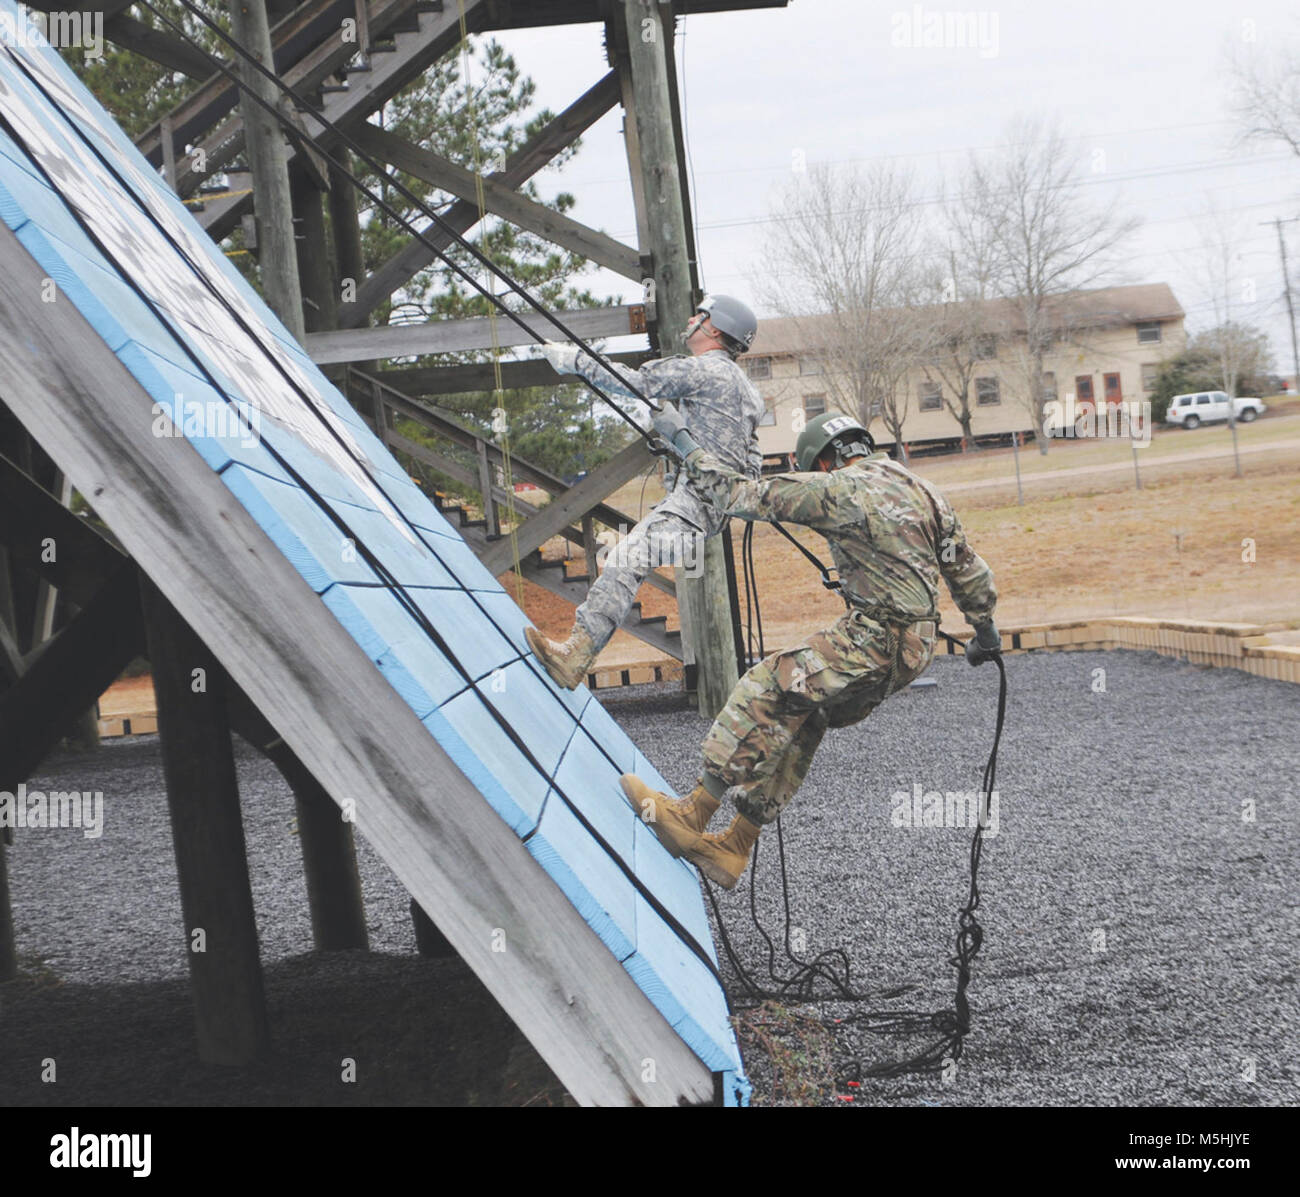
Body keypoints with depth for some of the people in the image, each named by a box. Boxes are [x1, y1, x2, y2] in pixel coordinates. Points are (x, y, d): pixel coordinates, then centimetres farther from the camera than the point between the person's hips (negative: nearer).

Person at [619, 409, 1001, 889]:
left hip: (873, 641, -9)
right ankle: (733, 848, 15)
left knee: (764, 692, -6)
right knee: (798, 723, 13)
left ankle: (693, 813, -4)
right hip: (914, 647, 9)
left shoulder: (838, 489, -10)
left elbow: (742, 495, -7)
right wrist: (984, 628, 38)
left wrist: (682, 440, 3)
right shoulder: (923, 490, 16)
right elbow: (966, 566, 23)